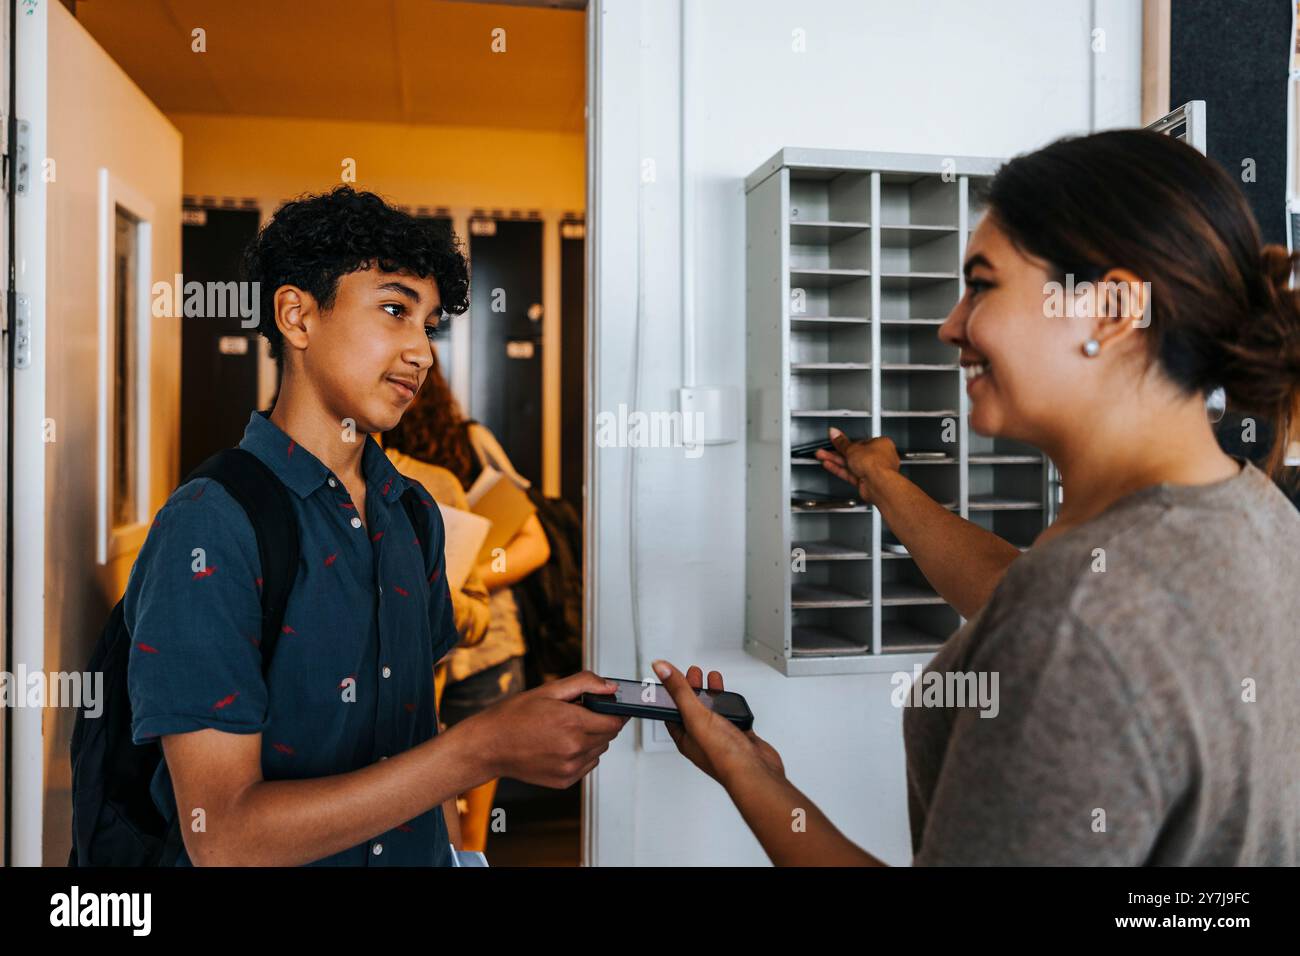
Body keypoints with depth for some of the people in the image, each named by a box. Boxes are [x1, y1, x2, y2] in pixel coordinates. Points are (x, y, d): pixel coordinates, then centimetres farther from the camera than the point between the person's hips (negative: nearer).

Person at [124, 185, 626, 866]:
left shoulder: (415, 514, 5)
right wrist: (482, 749, -22)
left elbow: (409, 735, 9)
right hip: (281, 857, -4)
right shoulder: (209, 528, -14)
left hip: (422, 851, 4)